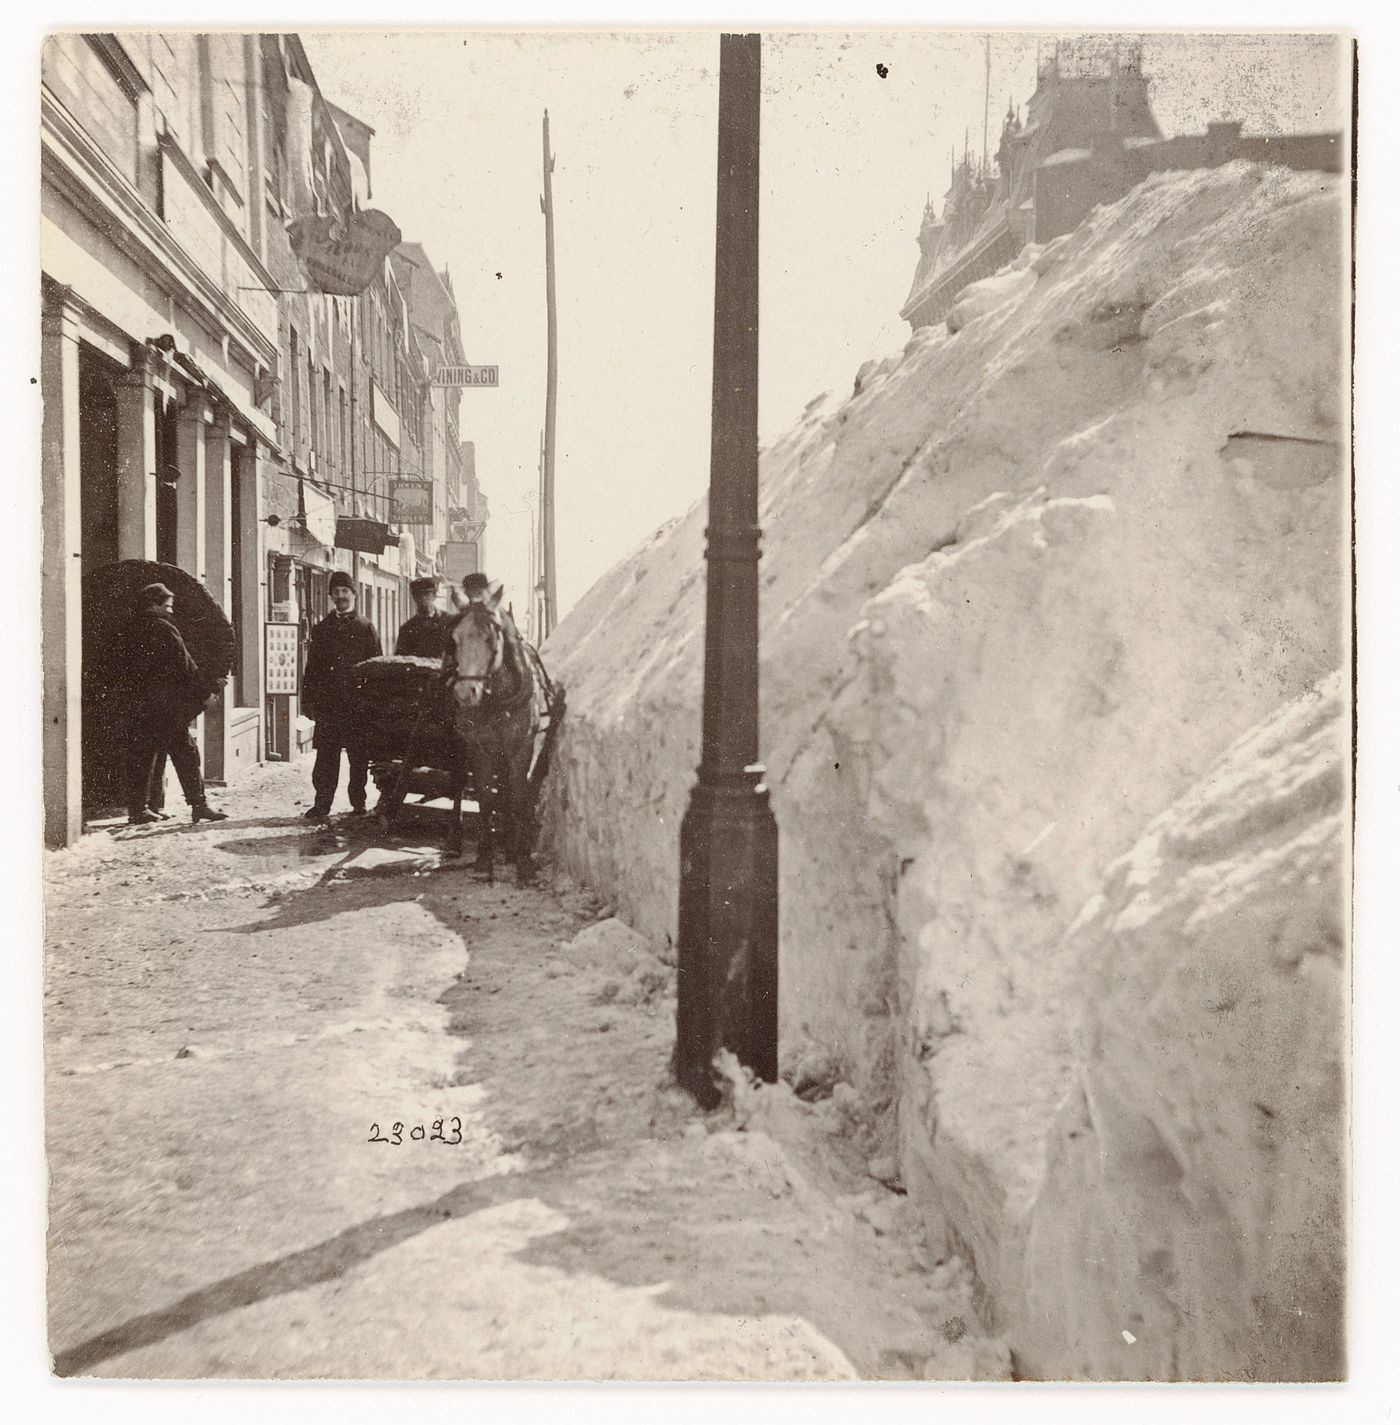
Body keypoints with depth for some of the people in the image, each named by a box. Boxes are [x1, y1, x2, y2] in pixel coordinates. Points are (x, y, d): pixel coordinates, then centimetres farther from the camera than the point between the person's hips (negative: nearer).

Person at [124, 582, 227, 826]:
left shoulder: (133, 630, 14)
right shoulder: (164, 628, -8)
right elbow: (186, 666, -10)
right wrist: (205, 691, -2)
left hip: (138, 703, 7)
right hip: (165, 704, -7)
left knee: (142, 754, 10)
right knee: (184, 752, -4)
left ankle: (138, 808, 11)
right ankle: (198, 804, -5)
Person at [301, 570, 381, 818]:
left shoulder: (365, 628, 7)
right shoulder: (321, 629, 13)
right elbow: (311, 667, 12)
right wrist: (308, 701, 3)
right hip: (328, 703, 2)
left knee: (358, 758, 2)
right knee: (326, 758, 0)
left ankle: (358, 803, 10)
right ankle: (322, 803, 5)